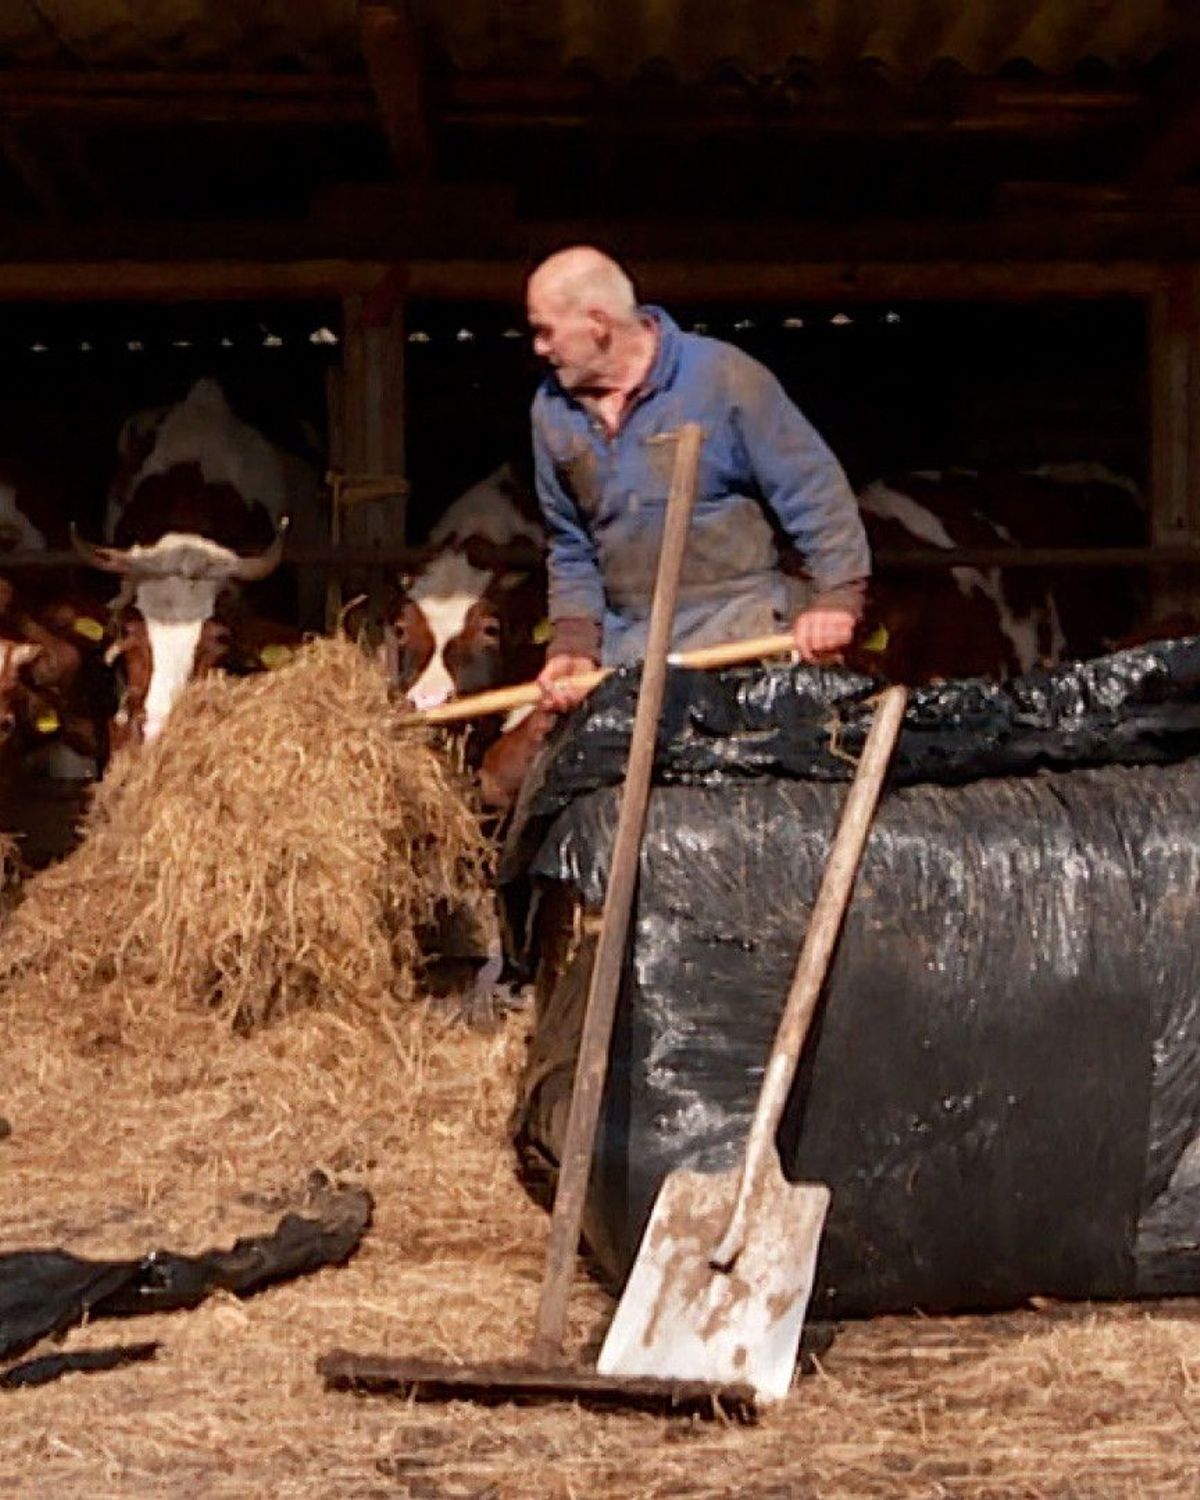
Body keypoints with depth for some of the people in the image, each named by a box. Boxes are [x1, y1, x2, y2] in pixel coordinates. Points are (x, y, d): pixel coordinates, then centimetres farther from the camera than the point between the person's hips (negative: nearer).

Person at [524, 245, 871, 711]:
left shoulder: (723, 376, -10)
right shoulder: (554, 411, 5)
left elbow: (815, 488, -8)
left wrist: (837, 595, -17)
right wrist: (573, 642, 2)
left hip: (736, 626, -4)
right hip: (623, 645, 5)